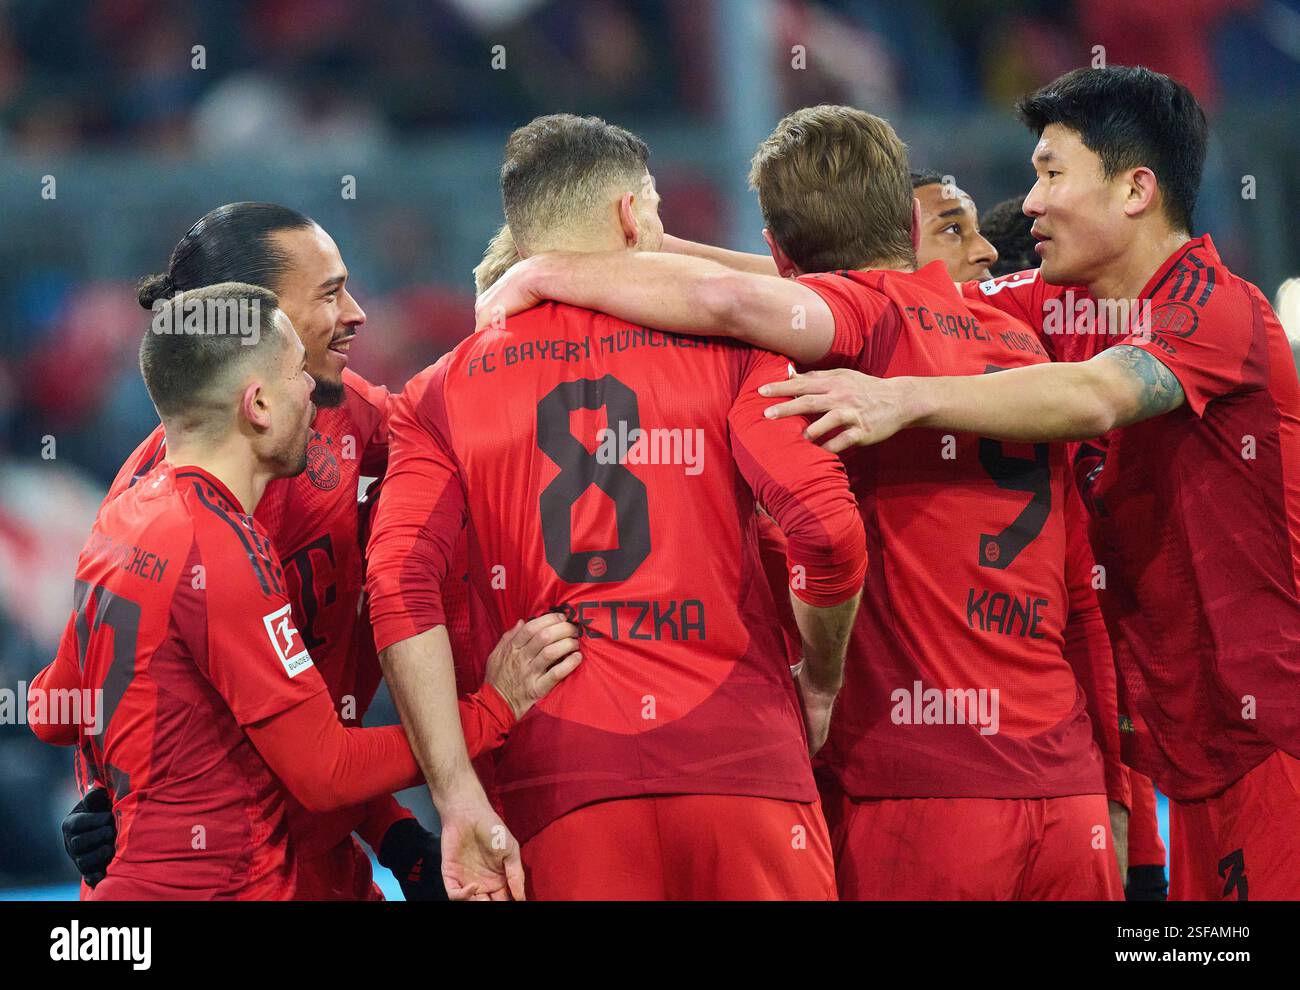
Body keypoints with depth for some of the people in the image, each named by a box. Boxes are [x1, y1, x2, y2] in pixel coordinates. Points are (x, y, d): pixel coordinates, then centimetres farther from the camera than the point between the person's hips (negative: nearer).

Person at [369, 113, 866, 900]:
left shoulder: (441, 396, 11)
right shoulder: (725, 342, 6)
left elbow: (399, 589, -3)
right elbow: (828, 528, -6)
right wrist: (820, 686, 12)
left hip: (561, 778, 2)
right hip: (740, 752, -2)